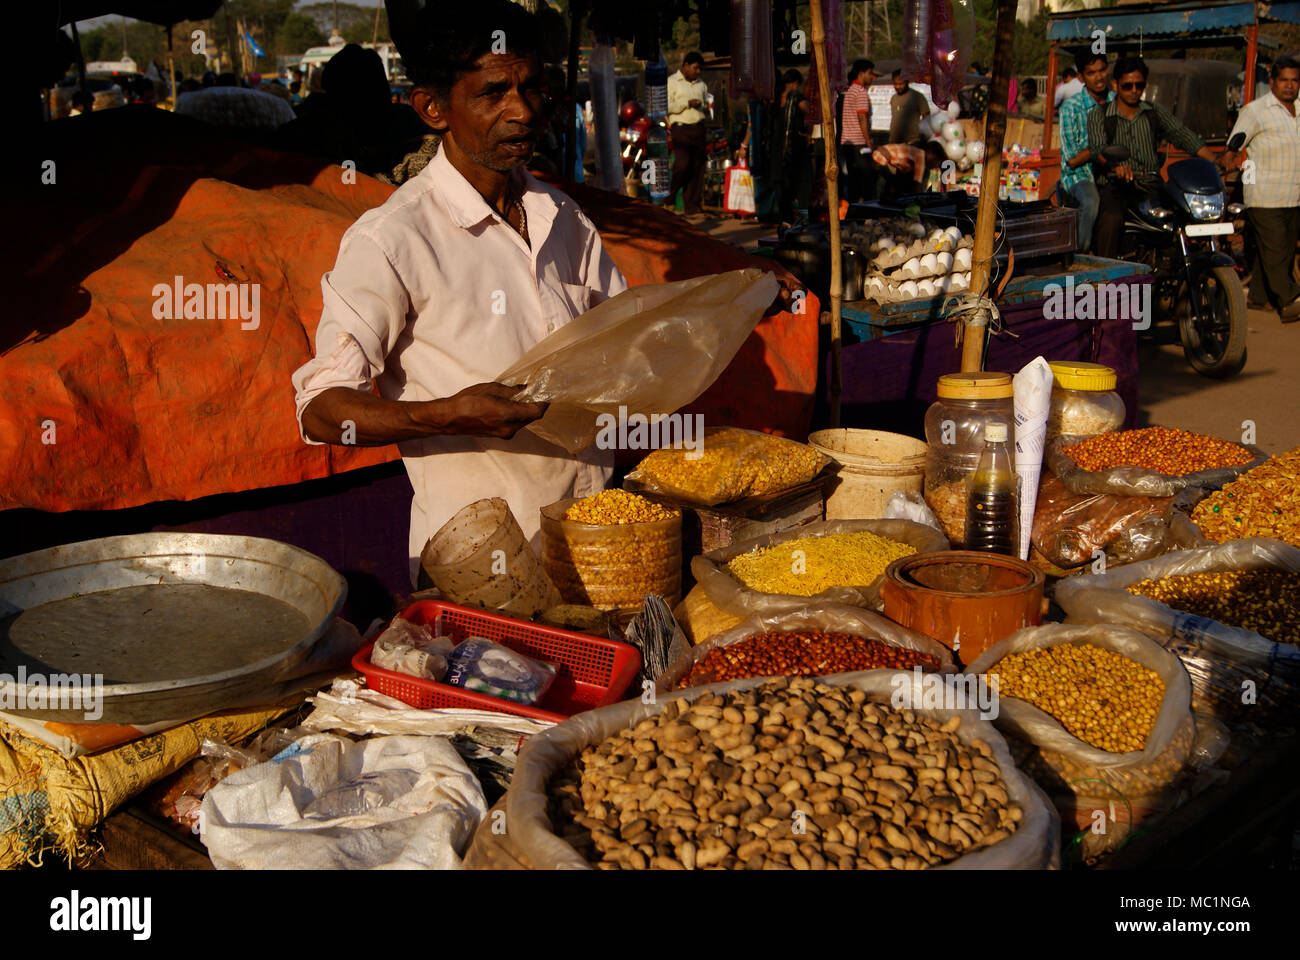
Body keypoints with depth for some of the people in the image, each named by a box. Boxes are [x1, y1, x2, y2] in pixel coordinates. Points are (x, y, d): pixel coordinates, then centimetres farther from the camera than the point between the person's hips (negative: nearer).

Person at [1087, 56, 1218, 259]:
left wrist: (1216, 163, -9)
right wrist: (1115, 164, -35)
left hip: (1151, 184, 4)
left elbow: (1182, 135, 6)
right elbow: (1097, 148, -11)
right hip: (1114, 184, -3)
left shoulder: (1155, 112, 17)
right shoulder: (1099, 115, 6)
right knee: (1112, 219, -35)